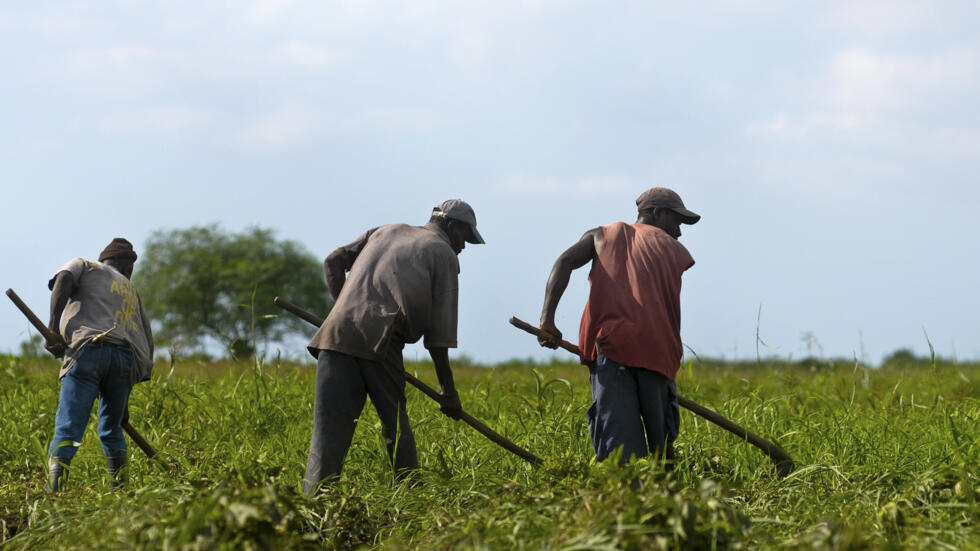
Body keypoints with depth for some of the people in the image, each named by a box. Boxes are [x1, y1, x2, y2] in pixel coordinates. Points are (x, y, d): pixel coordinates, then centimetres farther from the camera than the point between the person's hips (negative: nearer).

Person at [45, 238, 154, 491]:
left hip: (89, 348, -4)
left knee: (68, 425, -13)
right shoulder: (132, 290, 36)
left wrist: (54, 326, -6)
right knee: (112, 428, 20)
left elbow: (63, 280, 0)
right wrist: (124, 398, 35)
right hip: (127, 358, 4)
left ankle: (55, 483, -30)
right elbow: (147, 341, 32)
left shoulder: (85, 266, 25)